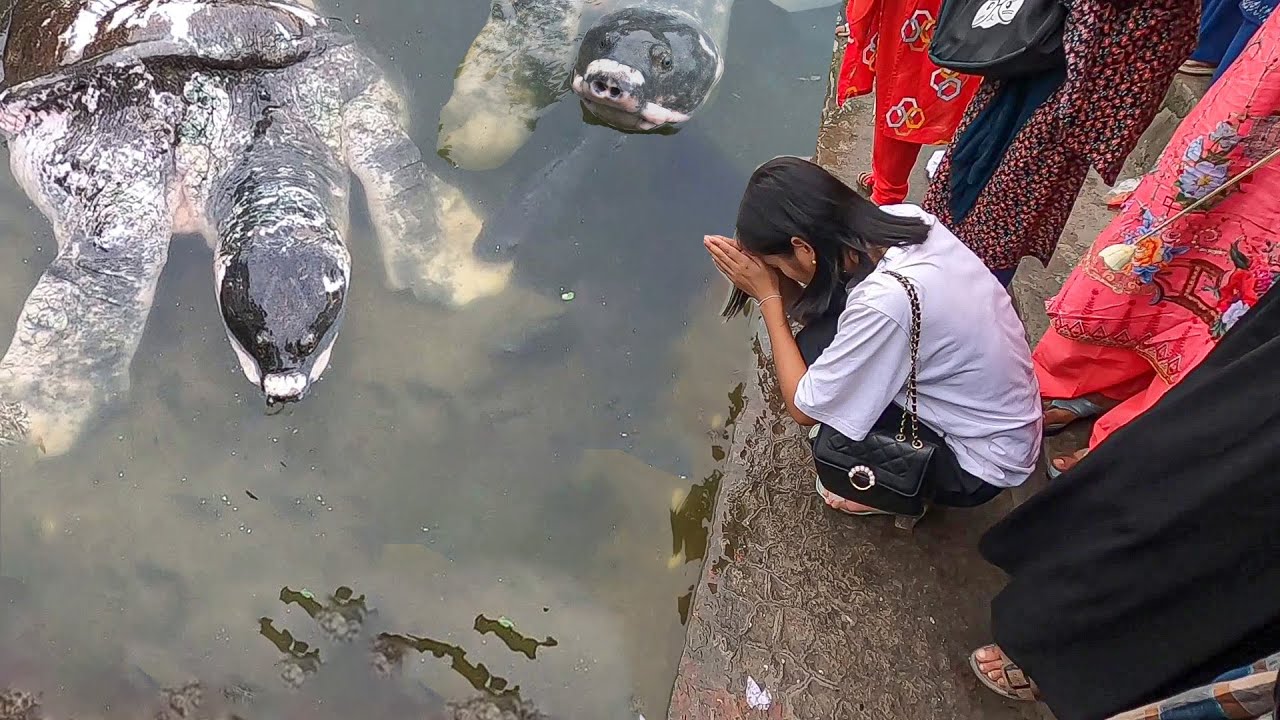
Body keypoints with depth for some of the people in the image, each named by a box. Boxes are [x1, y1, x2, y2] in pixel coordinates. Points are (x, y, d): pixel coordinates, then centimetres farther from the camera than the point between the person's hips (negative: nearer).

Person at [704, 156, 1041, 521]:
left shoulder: (884, 301, -37)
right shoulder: (903, 218, -14)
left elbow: (803, 409, -22)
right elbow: (818, 307, 0)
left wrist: (768, 295, -19)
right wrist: (770, 270, -15)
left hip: (981, 464, -7)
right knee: (822, 330, -4)